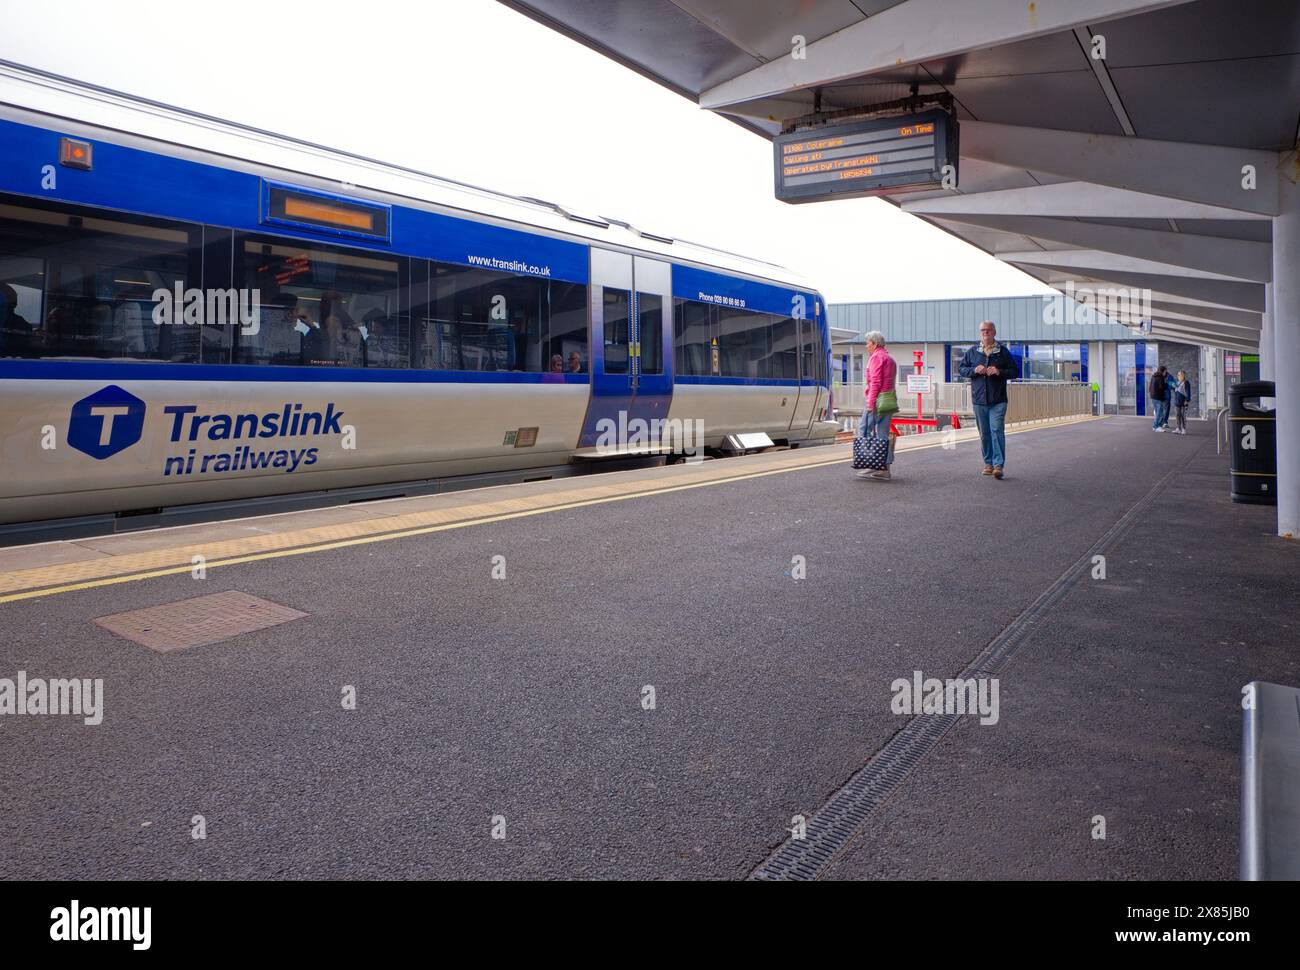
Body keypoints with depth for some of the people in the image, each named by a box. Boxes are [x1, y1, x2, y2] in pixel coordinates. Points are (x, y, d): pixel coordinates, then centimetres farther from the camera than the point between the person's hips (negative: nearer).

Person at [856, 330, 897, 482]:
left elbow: (875, 382, -16)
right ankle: (885, 468, 5)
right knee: (883, 433, 7)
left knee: (864, 430, -5)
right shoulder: (889, 358, 24)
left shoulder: (876, 357, -6)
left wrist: (870, 403, -19)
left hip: (878, 399, -9)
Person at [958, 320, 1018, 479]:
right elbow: (961, 368, 11)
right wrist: (974, 370, -8)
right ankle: (988, 463, 19)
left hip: (998, 400, -2)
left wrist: (999, 372, -11)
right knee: (984, 433, 8)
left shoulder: (1003, 352, 5)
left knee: (997, 430, -12)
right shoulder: (972, 352, 9)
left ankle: (998, 465, -12)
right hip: (979, 400, 2)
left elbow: (1014, 372, 7)